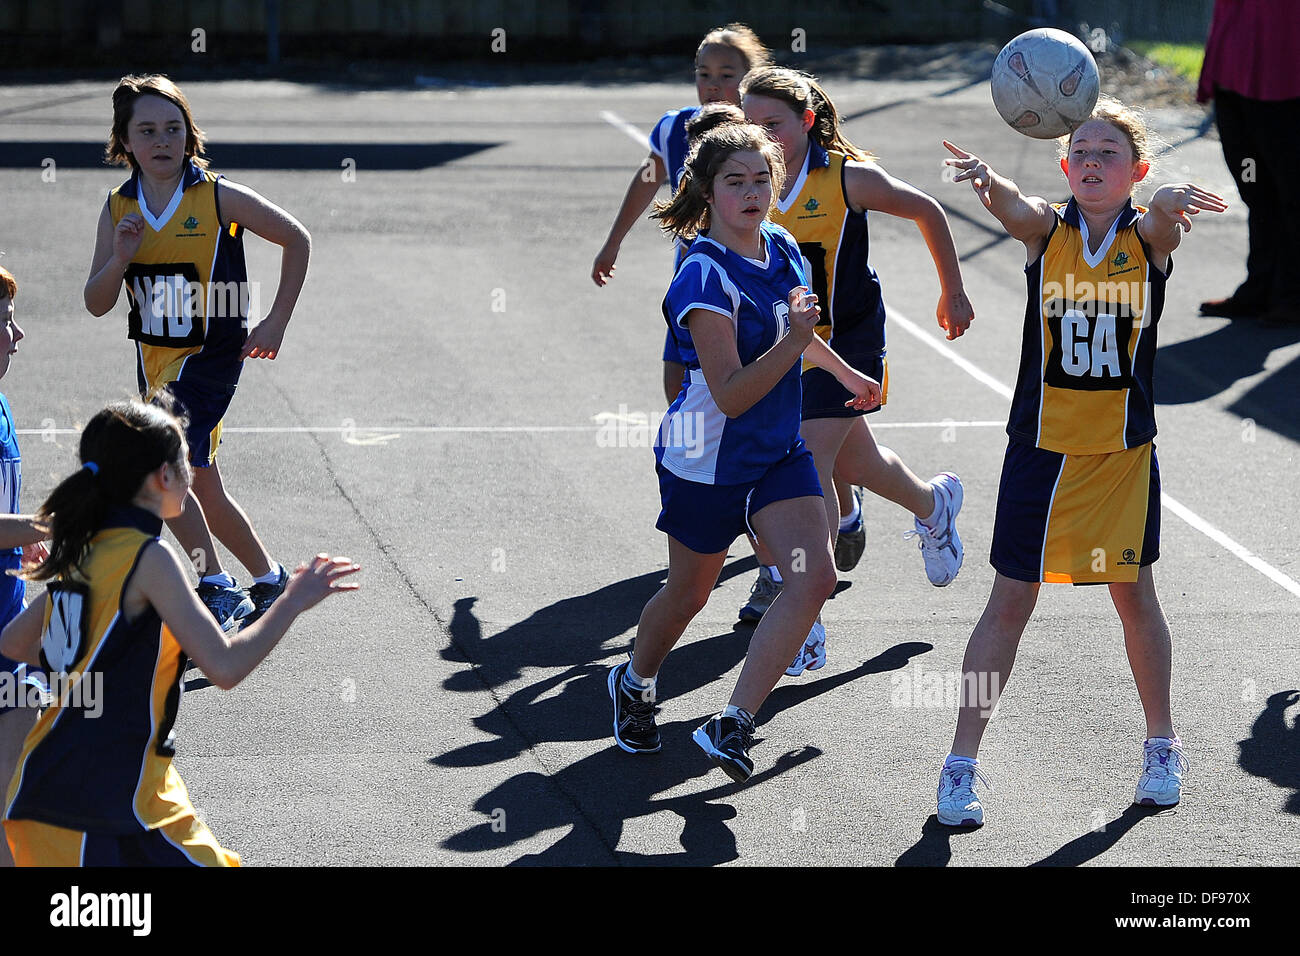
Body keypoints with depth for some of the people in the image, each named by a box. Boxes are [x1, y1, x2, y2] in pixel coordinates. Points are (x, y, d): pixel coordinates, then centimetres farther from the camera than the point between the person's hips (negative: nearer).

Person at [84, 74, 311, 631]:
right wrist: (120, 257, -16)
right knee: (201, 486, 15)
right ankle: (269, 580, 33)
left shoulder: (219, 198, -11)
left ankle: (217, 588, -16)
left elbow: (296, 239, 1)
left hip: (211, 354, -6)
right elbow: (96, 304, 4)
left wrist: (277, 323, -2)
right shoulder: (118, 209, 2)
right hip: (155, 358, 6)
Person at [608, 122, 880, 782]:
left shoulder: (782, 250, 0)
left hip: (779, 453, 6)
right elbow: (731, 394, -27)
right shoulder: (704, 278, -24)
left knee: (815, 577, -13)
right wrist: (793, 342, -35)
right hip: (708, 458, -6)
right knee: (690, 592, 12)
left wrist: (845, 373, 35)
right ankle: (635, 684, 45)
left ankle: (731, 726, -9)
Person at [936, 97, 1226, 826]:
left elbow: (1161, 214, -32)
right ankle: (963, 764, 10)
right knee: (1010, 602, 3)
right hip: (1042, 444, 0)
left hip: (1124, 450, 0)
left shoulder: (1151, 235, -7)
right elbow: (1013, 205, -29)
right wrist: (986, 182, -53)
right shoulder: (1047, 228, -6)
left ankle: (1163, 747, 31)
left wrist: (1174, 201, -57)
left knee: (1135, 596, 12)